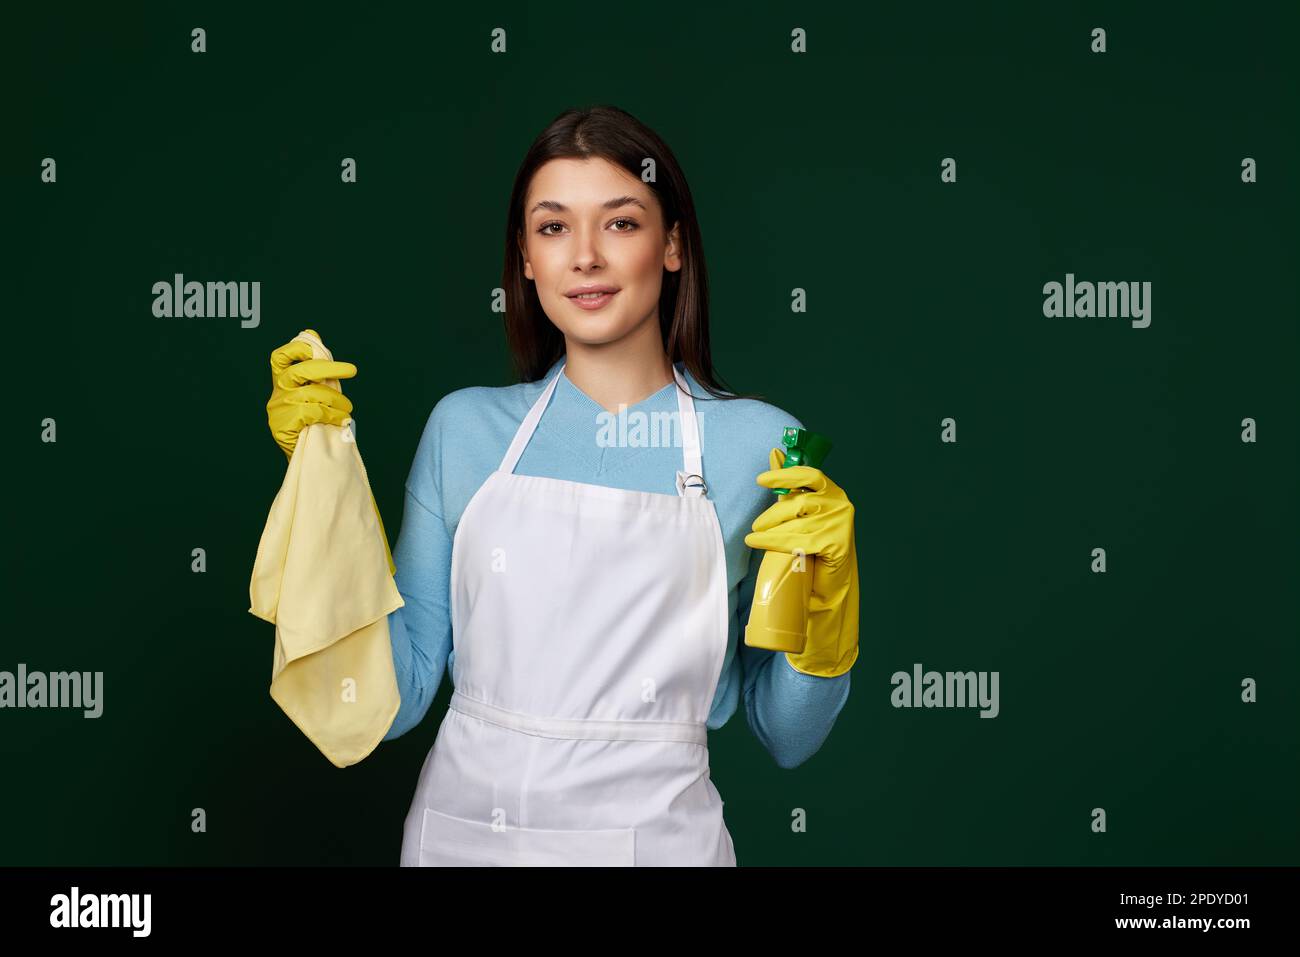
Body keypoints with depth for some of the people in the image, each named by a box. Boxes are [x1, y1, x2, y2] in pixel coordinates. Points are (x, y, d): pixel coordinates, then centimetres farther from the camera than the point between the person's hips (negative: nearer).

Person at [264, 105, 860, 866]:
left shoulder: (761, 445, -7)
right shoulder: (465, 427, -1)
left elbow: (789, 738, 1)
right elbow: (394, 700, -2)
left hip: (653, 833, -1)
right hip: (460, 830, 2)